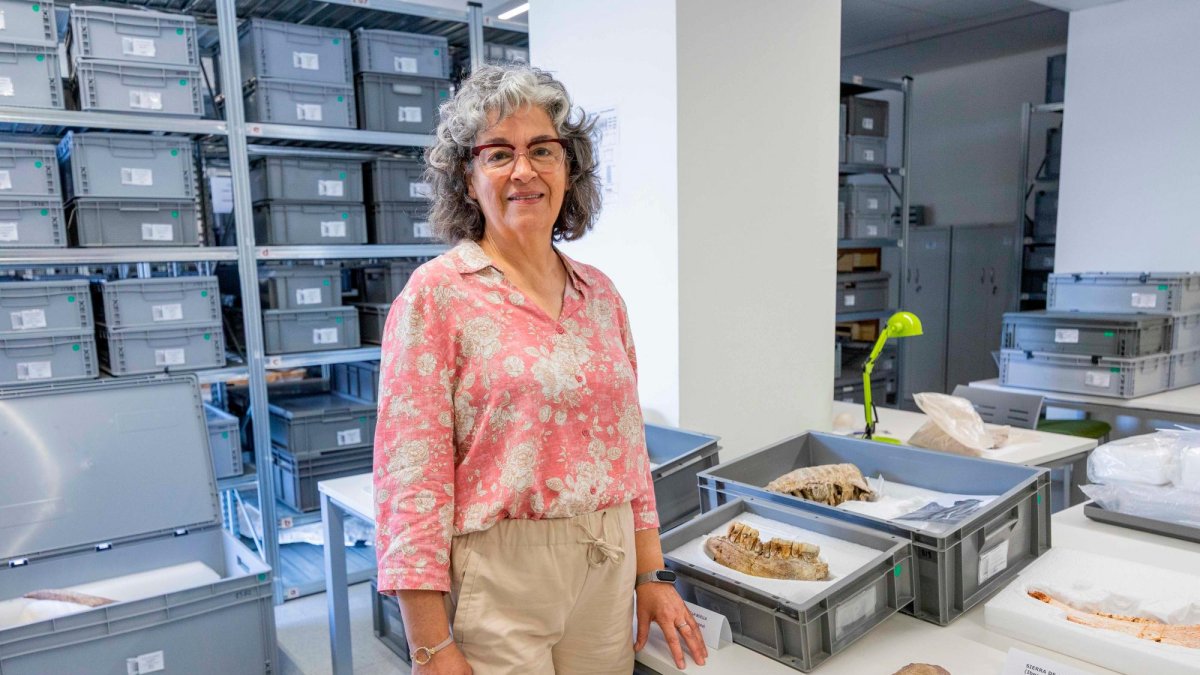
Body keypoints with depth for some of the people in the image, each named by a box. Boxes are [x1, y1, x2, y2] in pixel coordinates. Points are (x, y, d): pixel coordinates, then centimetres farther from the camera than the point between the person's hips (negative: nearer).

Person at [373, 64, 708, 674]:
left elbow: (629, 447, 11)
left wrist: (651, 574, 9)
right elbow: (411, 479, -13)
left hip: (608, 575, 5)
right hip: (495, 580, -5)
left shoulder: (601, 295, 5)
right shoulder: (436, 294, -10)